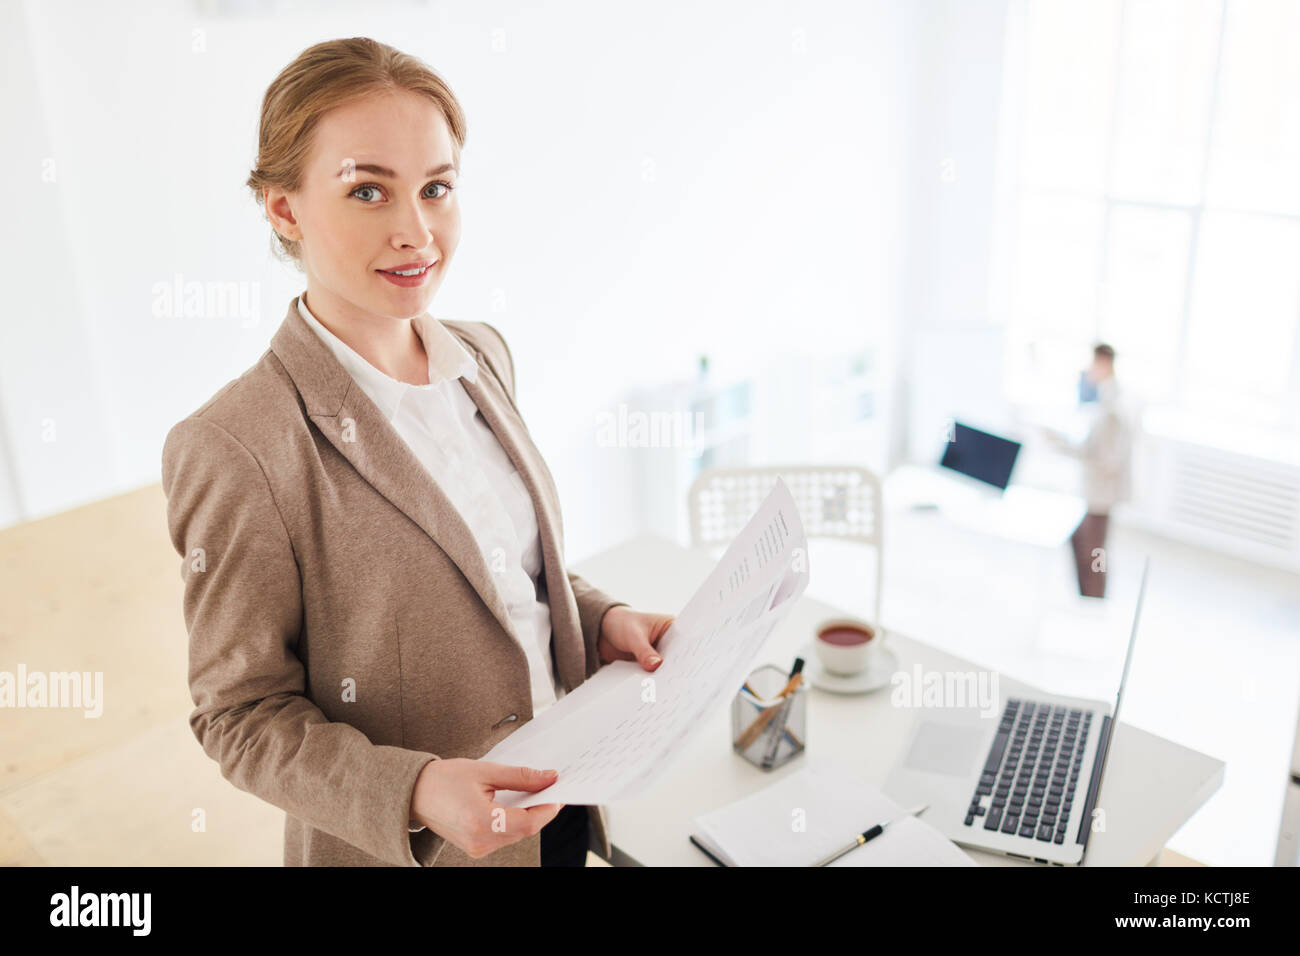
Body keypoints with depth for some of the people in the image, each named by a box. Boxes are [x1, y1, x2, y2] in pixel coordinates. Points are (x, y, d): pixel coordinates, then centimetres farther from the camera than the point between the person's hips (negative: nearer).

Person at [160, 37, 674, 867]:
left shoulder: (483, 354, -3)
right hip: (409, 846, -6)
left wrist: (601, 621, -7)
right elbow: (241, 717, -15)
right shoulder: (236, 451, -24)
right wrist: (414, 795, -28)